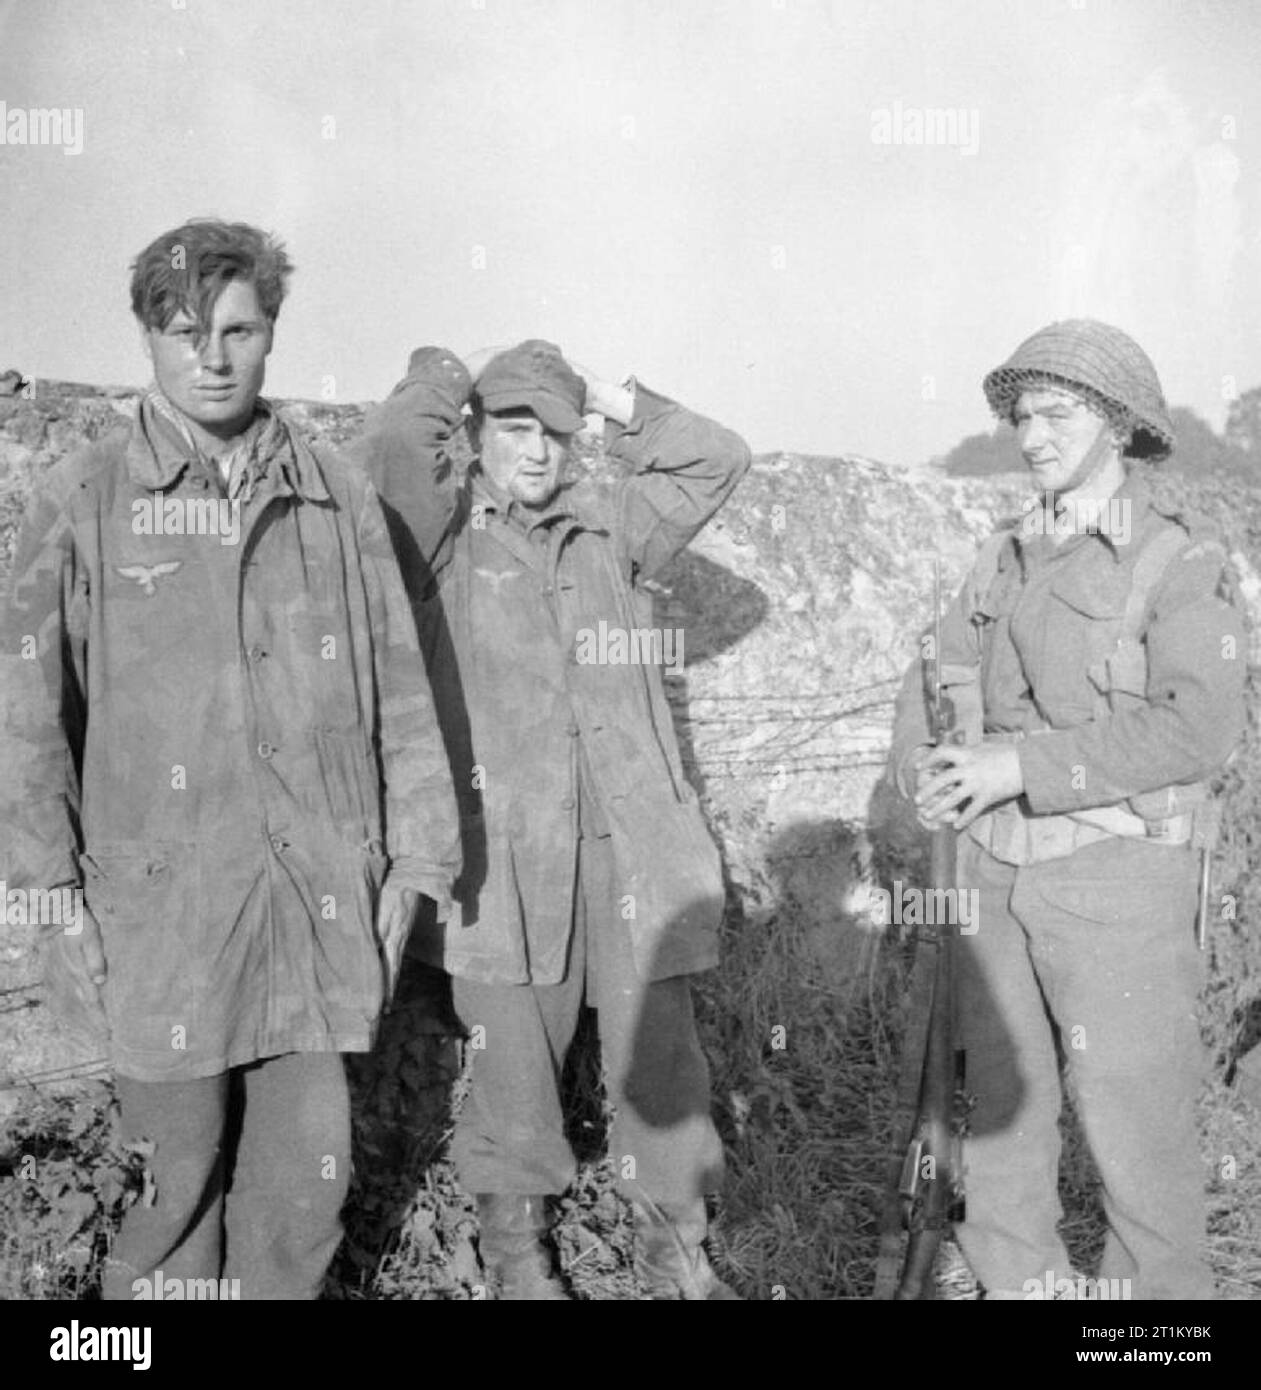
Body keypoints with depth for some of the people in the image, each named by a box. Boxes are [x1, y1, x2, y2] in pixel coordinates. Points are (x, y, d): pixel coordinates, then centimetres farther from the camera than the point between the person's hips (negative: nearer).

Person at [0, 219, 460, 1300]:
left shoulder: (339, 496, 6)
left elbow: (402, 691, 8)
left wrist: (414, 861, 6)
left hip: (321, 901, 2)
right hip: (157, 904, -2)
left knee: (308, 1174, 11)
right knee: (181, 1177, 10)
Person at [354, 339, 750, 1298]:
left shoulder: (609, 528, 15)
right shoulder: (445, 531, 4)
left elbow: (719, 459, 13)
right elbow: (392, 444, -15)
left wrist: (609, 399, 12)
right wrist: (449, 374, 4)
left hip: (629, 841, 3)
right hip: (504, 848, -3)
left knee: (661, 1052, 6)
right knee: (513, 1058, 7)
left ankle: (676, 1245, 24)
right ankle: (516, 1241, 29)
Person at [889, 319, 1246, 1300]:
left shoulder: (1181, 561, -9)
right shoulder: (1010, 557, 10)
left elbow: (1199, 729, -20)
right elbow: (944, 673, 14)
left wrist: (1024, 764, -22)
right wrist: (923, 763, -7)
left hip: (1118, 873, -6)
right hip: (995, 864, 6)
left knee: (1133, 1110, 3)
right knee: (1004, 1093, 16)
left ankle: (1161, 1282, 23)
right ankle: (1018, 1275, 34)